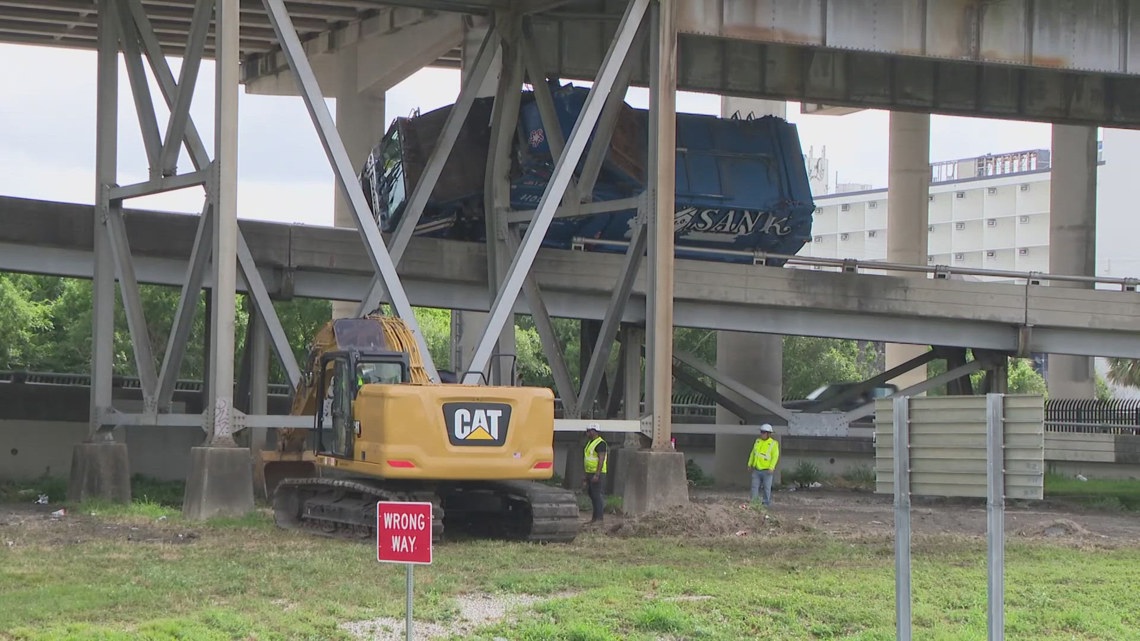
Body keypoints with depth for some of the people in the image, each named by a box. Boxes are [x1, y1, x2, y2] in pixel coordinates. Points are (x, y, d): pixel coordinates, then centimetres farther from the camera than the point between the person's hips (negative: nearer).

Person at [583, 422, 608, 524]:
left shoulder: (600, 443, -14)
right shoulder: (590, 442, 18)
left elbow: (601, 459, -20)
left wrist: (597, 475, -26)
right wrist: (586, 474, 22)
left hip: (597, 474, -10)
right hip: (590, 473, 10)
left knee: (596, 495, -10)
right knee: (592, 495, 11)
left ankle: (599, 518, -9)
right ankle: (595, 517, 15)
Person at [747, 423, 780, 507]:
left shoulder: (773, 444, -9)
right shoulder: (758, 441, 9)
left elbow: (775, 456, -14)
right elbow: (753, 453, 17)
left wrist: (771, 468, -21)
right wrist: (750, 464, 15)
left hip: (767, 471, -5)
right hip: (756, 470, 5)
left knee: (767, 488, 0)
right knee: (755, 487, 2)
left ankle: (767, 503, 8)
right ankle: (753, 502, 4)